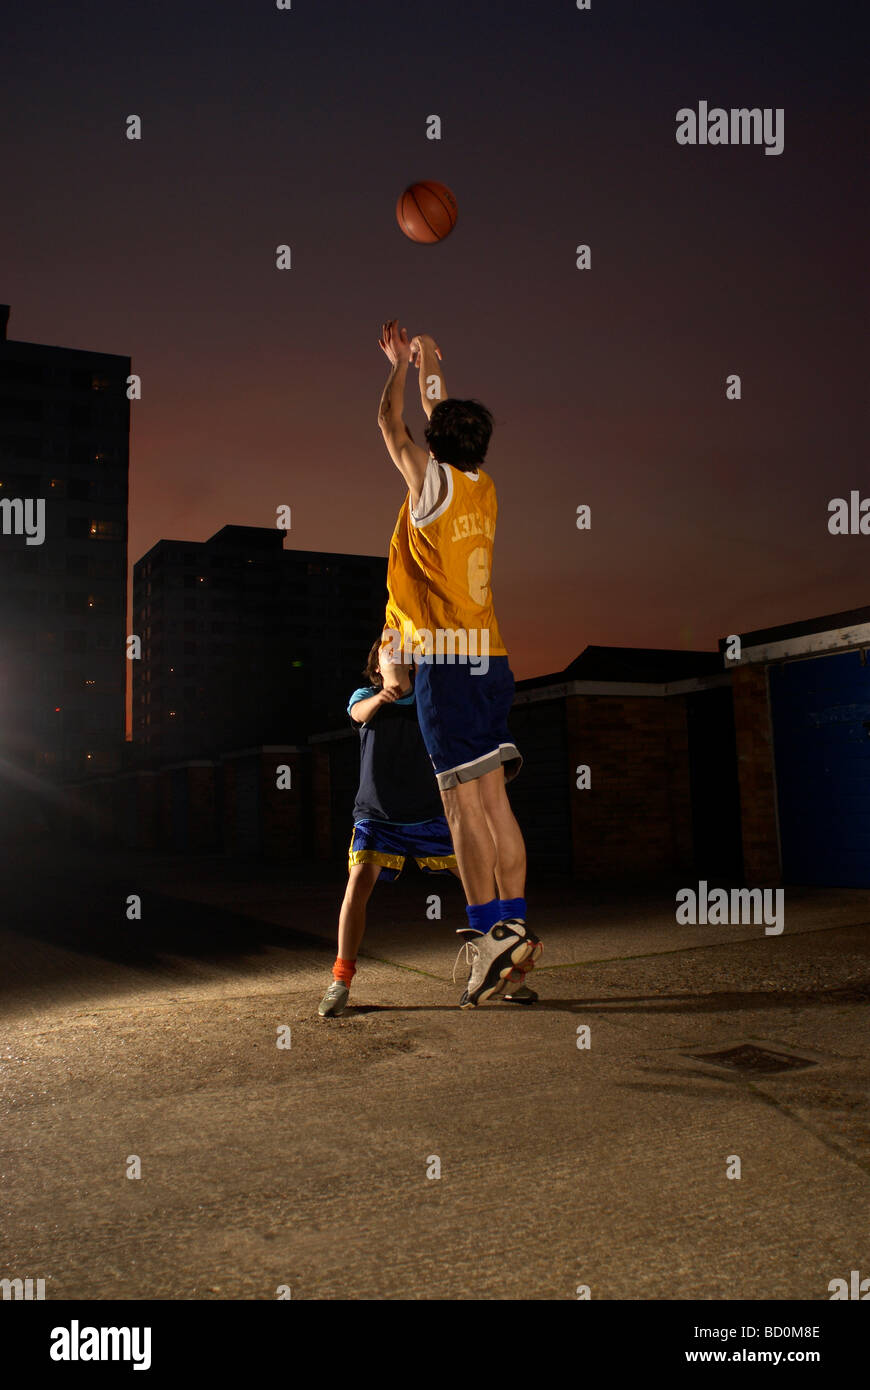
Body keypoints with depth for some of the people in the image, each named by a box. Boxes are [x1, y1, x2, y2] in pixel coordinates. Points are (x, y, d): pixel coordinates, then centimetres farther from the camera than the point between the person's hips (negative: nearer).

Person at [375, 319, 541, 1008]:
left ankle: (488, 933, -9)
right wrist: (432, 369, 42)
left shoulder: (435, 481, -4)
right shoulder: (483, 487, 14)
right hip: (491, 659, 7)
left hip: (448, 659, -7)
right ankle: (514, 926, 10)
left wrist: (402, 363, 24)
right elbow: (451, 423, 32)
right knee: (495, 803, 7)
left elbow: (391, 422, 10)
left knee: (465, 803, -8)